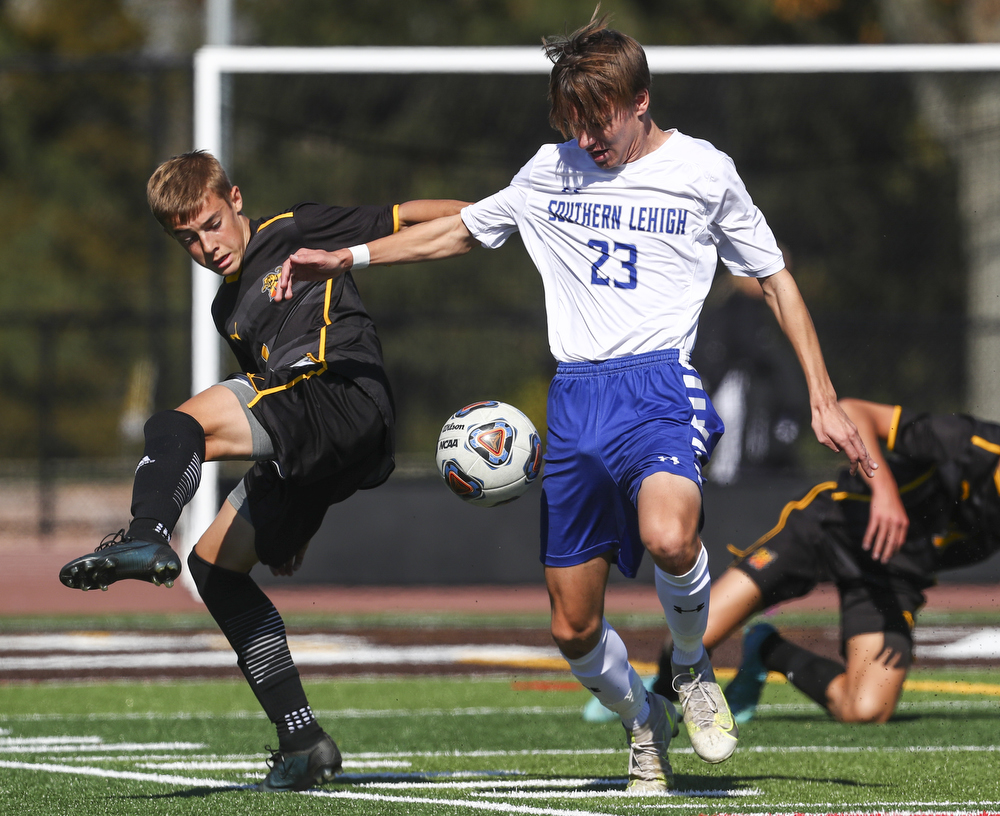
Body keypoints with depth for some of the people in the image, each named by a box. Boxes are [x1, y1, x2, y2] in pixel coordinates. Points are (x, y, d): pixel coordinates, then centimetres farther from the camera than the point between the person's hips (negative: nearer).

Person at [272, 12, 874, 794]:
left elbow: (775, 279, 11)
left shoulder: (702, 170, 4)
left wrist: (824, 400, 5)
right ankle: (645, 722, 32)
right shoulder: (551, 172, 14)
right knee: (574, 629, 1)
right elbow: (459, 231, 26)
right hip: (576, 401, 4)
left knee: (667, 536, -36)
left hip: (661, 385, -4)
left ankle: (692, 666, -4)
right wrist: (346, 257, 16)